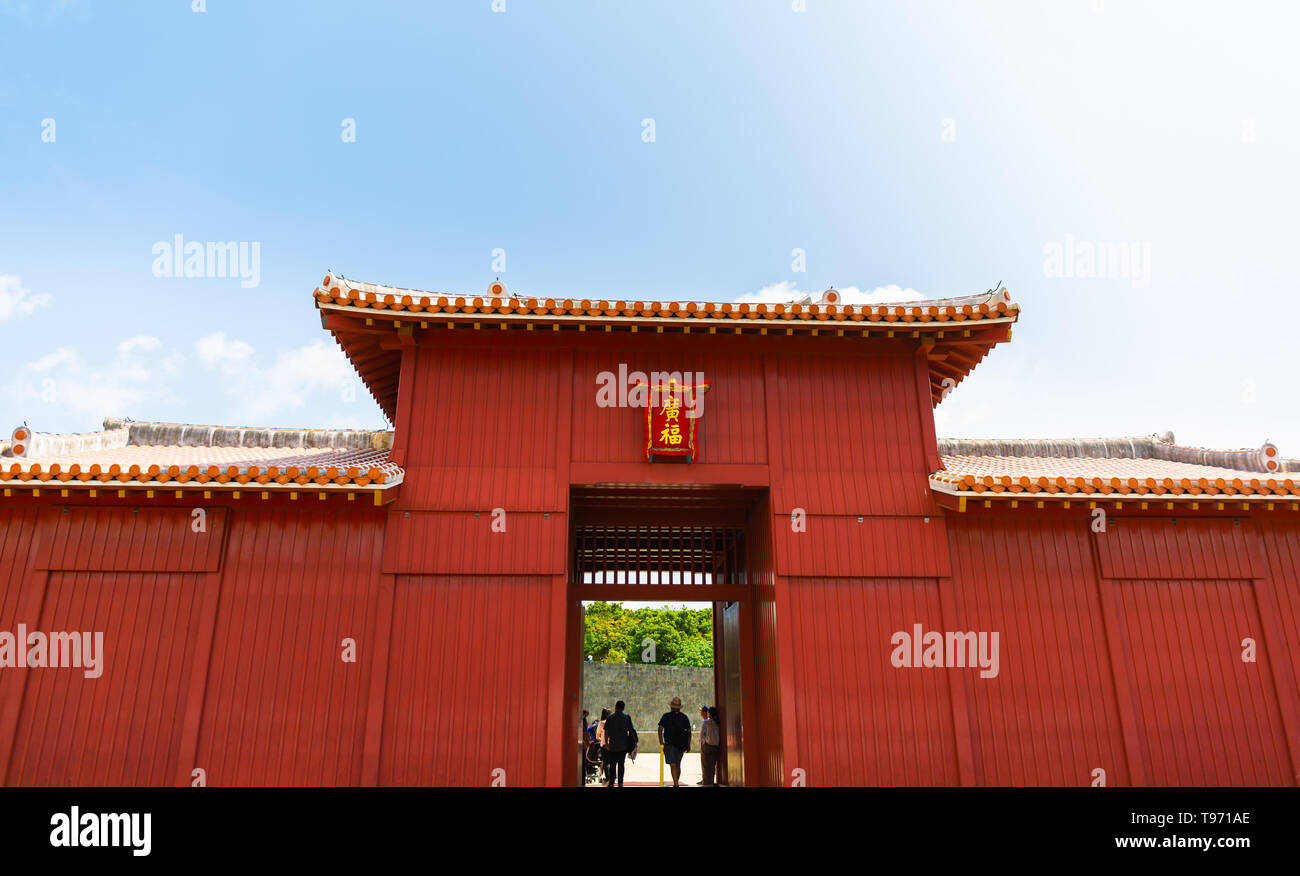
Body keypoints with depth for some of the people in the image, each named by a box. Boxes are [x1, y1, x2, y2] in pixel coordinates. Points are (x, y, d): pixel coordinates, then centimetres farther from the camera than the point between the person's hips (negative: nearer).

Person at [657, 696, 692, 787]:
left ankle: (676, 784, -20)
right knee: (678, 765, 18)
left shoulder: (666, 716, 1)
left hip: (669, 744, -4)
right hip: (681, 745, 4)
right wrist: (688, 745, 9)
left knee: (673, 764, -8)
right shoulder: (684, 717, 8)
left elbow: (660, 729, -6)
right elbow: (689, 732, 5)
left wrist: (661, 742, -4)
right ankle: (677, 783, 24)